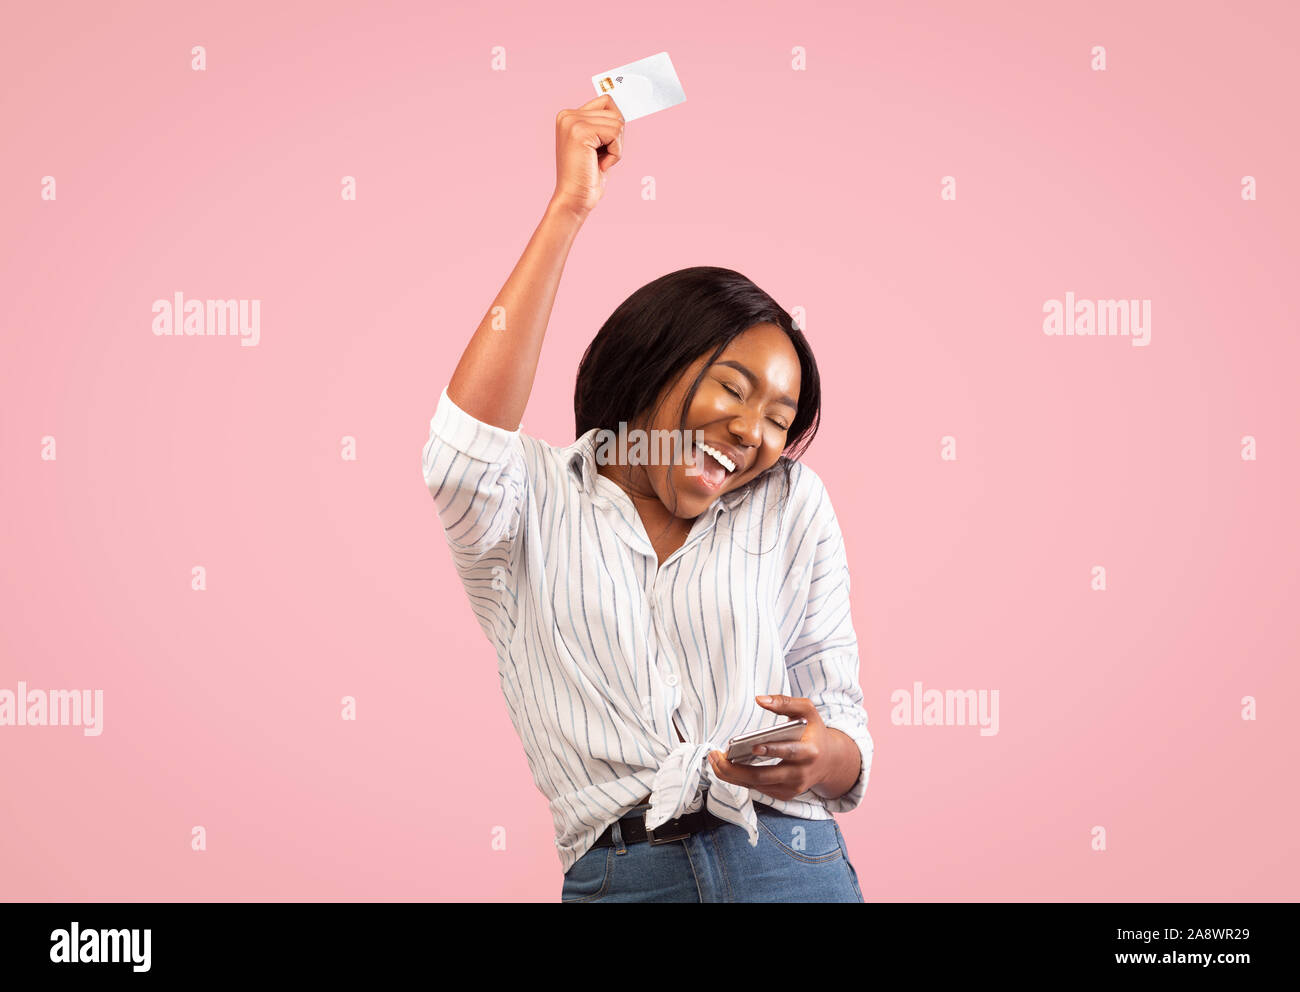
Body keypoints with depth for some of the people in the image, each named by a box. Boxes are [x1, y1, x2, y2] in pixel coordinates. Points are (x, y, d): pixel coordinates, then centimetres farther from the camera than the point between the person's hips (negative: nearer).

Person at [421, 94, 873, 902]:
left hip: (789, 867, 1)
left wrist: (819, 758, -10)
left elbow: (848, 734, 15)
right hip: (615, 875, 0)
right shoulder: (533, 501, 10)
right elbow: (461, 458, -13)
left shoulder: (793, 507, 17)